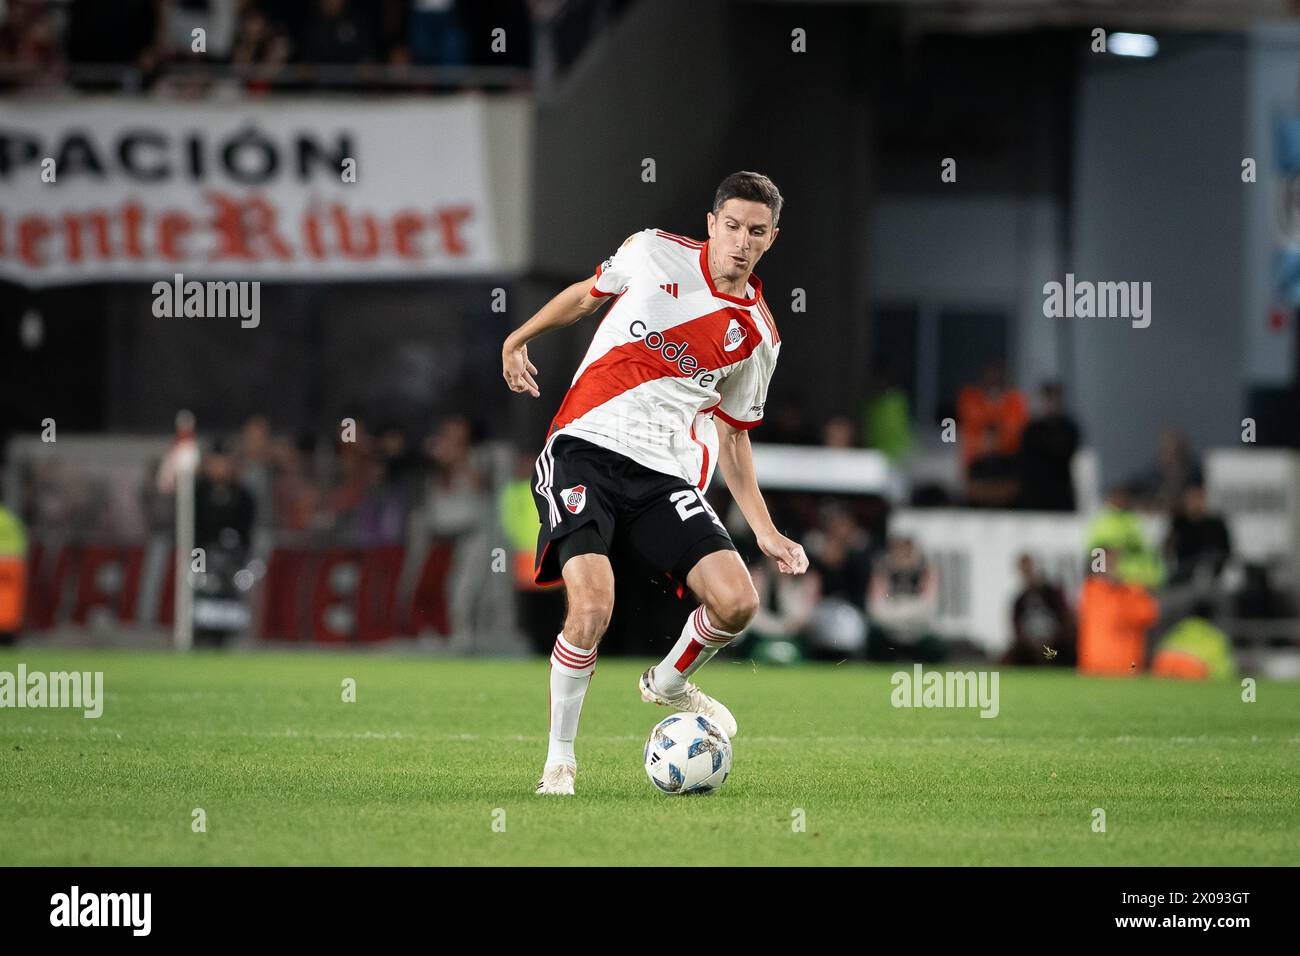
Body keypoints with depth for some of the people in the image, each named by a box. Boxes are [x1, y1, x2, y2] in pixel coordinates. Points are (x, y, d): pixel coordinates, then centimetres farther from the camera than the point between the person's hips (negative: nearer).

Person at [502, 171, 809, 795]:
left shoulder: (758, 336, 6)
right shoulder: (653, 253, 1)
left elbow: (732, 436, 17)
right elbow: (588, 294, 22)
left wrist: (764, 530, 11)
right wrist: (518, 340, 15)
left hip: (666, 474, 3)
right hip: (585, 445, -3)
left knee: (737, 601, -13)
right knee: (593, 603, -24)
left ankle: (667, 684, 22)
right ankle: (559, 759, -5)